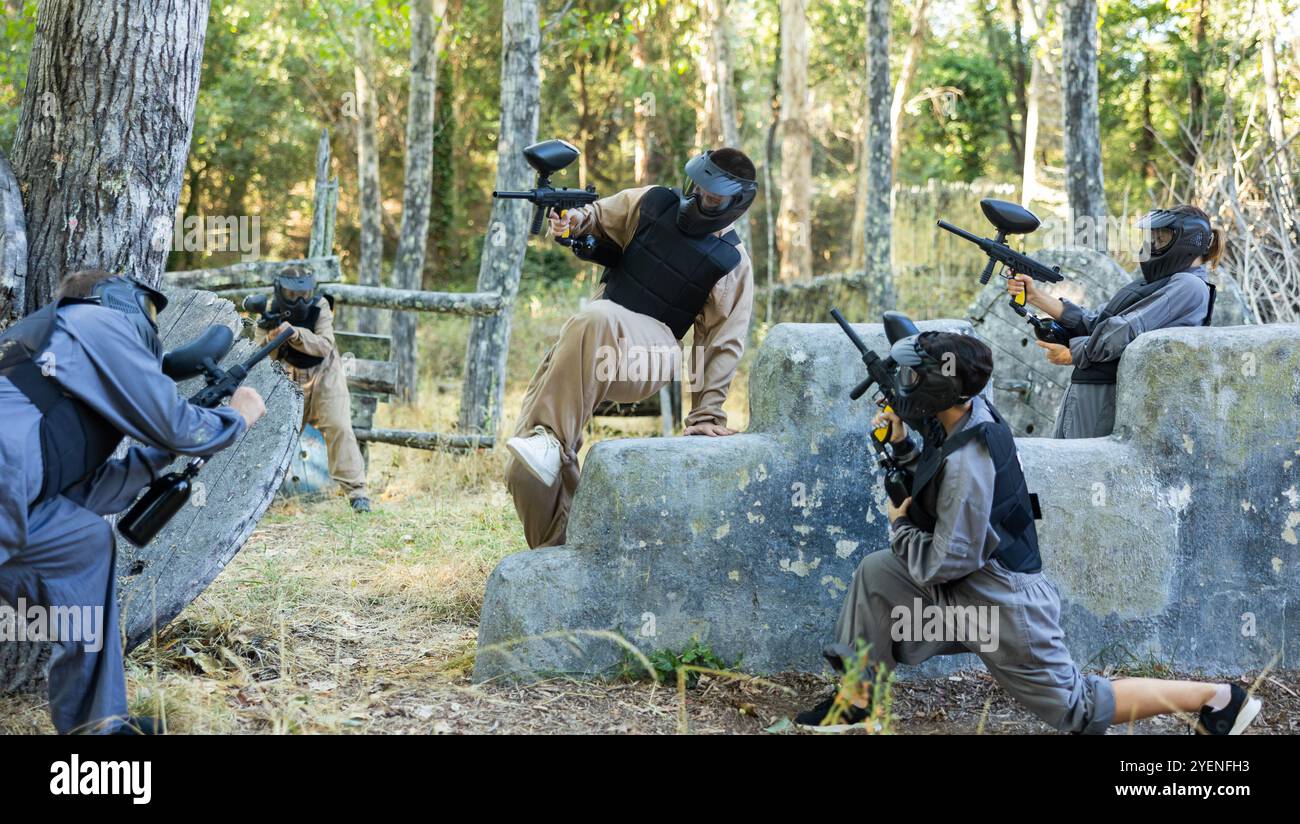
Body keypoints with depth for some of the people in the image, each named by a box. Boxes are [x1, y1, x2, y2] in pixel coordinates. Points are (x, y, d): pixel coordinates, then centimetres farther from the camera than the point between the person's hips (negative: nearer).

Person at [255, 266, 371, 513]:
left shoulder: (319, 306, -18)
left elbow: (325, 345, -28)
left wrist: (295, 333, -43)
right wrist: (272, 338, -37)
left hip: (325, 374, -3)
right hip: (293, 378, 3)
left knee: (338, 427, -19)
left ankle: (356, 490, -20)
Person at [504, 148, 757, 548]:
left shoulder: (732, 263, -4)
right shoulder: (652, 203, 5)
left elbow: (722, 344, -4)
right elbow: (600, 218, 20)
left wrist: (707, 413, -10)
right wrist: (576, 219, -5)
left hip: (651, 351, -4)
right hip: (591, 339, 4)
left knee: (595, 321, -43)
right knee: (525, 472, -13)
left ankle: (551, 440, -38)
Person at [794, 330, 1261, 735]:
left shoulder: (967, 461, -29)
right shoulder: (971, 415, -2)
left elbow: (943, 565, -24)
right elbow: (938, 487, 15)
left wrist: (899, 525, -8)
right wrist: (901, 444, 1)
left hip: (1002, 604, -9)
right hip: (969, 587, 9)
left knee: (1076, 708, 4)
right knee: (877, 574, 5)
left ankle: (1218, 696, 11)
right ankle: (857, 702, 14)